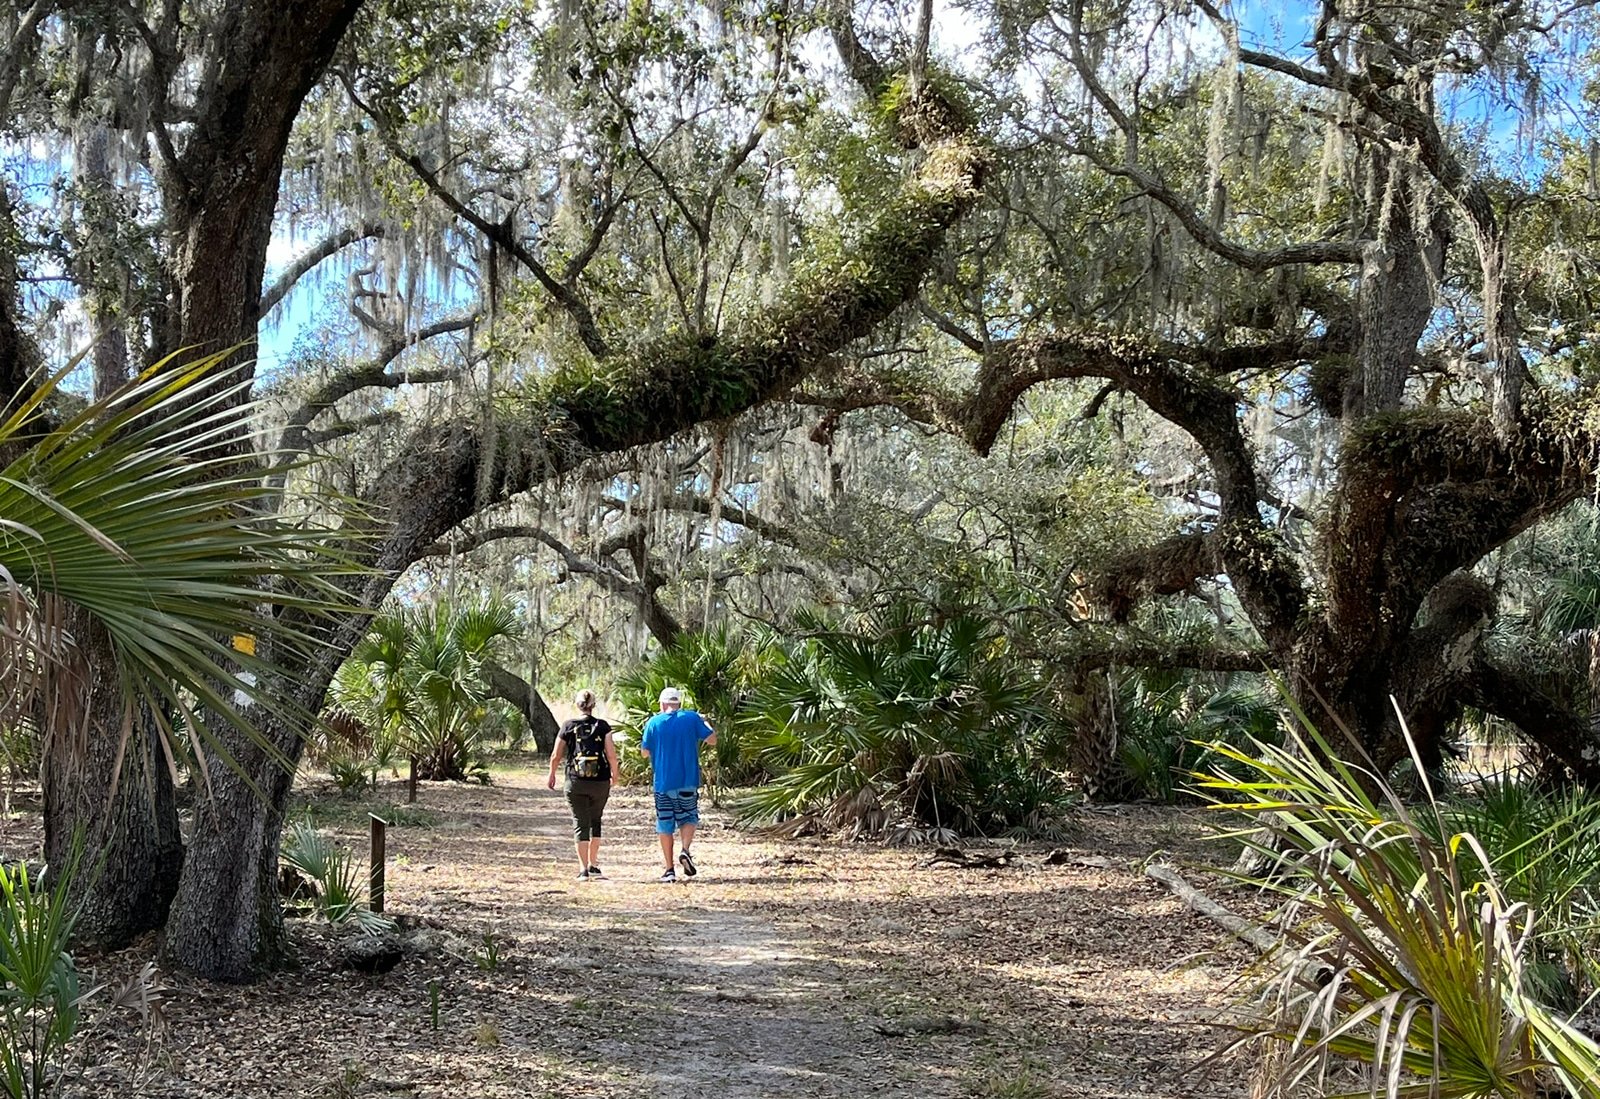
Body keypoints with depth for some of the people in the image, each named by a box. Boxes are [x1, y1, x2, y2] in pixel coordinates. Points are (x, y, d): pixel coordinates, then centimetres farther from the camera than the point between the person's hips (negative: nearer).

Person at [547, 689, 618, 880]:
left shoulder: (568, 726, 0)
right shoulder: (603, 726, -1)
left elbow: (556, 756, 3)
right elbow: (611, 755, -7)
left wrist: (551, 776, 19)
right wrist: (615, 776, 8)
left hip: (575, 782, -1)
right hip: (600, 782, 1)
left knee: (580, 823, 5)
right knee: (595, 821, 19)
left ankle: (583, 869, 0)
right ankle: (593, 865, 19)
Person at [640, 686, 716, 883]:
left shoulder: (654, 723, -2)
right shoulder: (692, 718, -2)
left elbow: (645, 752, 4)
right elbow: (712, 739, 3)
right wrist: (706, 723, 22)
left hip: (662, 783, 0)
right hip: (688, 782, 0)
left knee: (665, 825, 9)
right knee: (688, 818, 15)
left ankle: (669, 869, 8)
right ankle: (686, 850, -12)